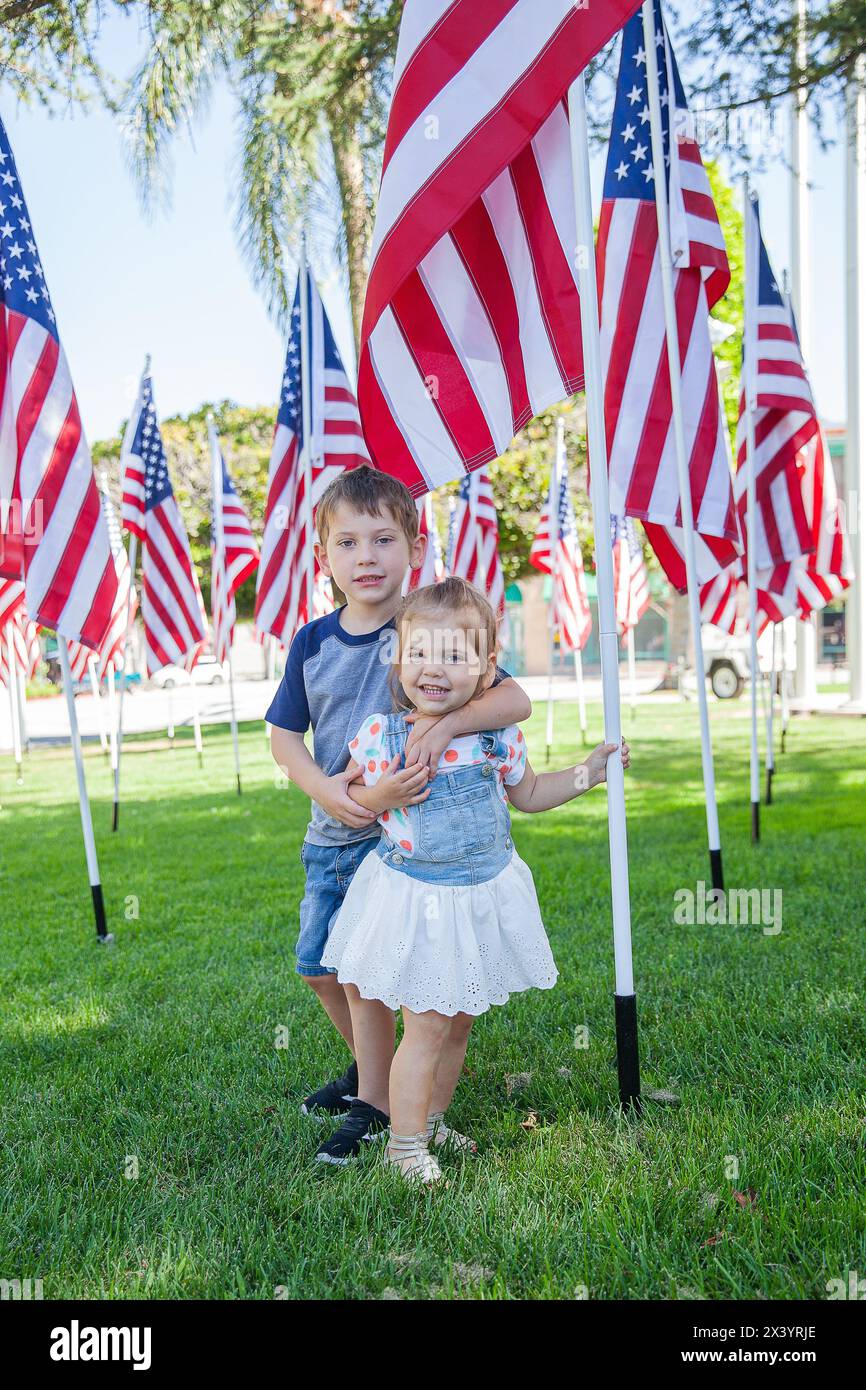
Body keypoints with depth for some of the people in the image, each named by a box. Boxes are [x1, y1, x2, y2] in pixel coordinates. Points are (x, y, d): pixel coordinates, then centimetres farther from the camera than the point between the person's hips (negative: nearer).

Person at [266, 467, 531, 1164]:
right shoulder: (313, 642, 1)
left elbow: (515, 699, -20)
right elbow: (284, 733, 4)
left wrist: (444, 722, -37)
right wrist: (324, 788, -14)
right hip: (330, 833, 6)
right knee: (317, 965, 16)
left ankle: (376, 1104, 21)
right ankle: (370, 1063, 41)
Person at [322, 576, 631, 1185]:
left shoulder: (498, 733, -5)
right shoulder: (381, 734, -13)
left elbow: (528, 794, 12)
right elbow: (352, 801, -2)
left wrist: (588, 772, 2)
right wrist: (385, 793, -21)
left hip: (484, 894, 4)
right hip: (414, 900, -4)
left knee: (459, 1021, 17)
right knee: (427, 1025, -1)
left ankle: (432, 1119, 38)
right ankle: (405, 1142, 18)